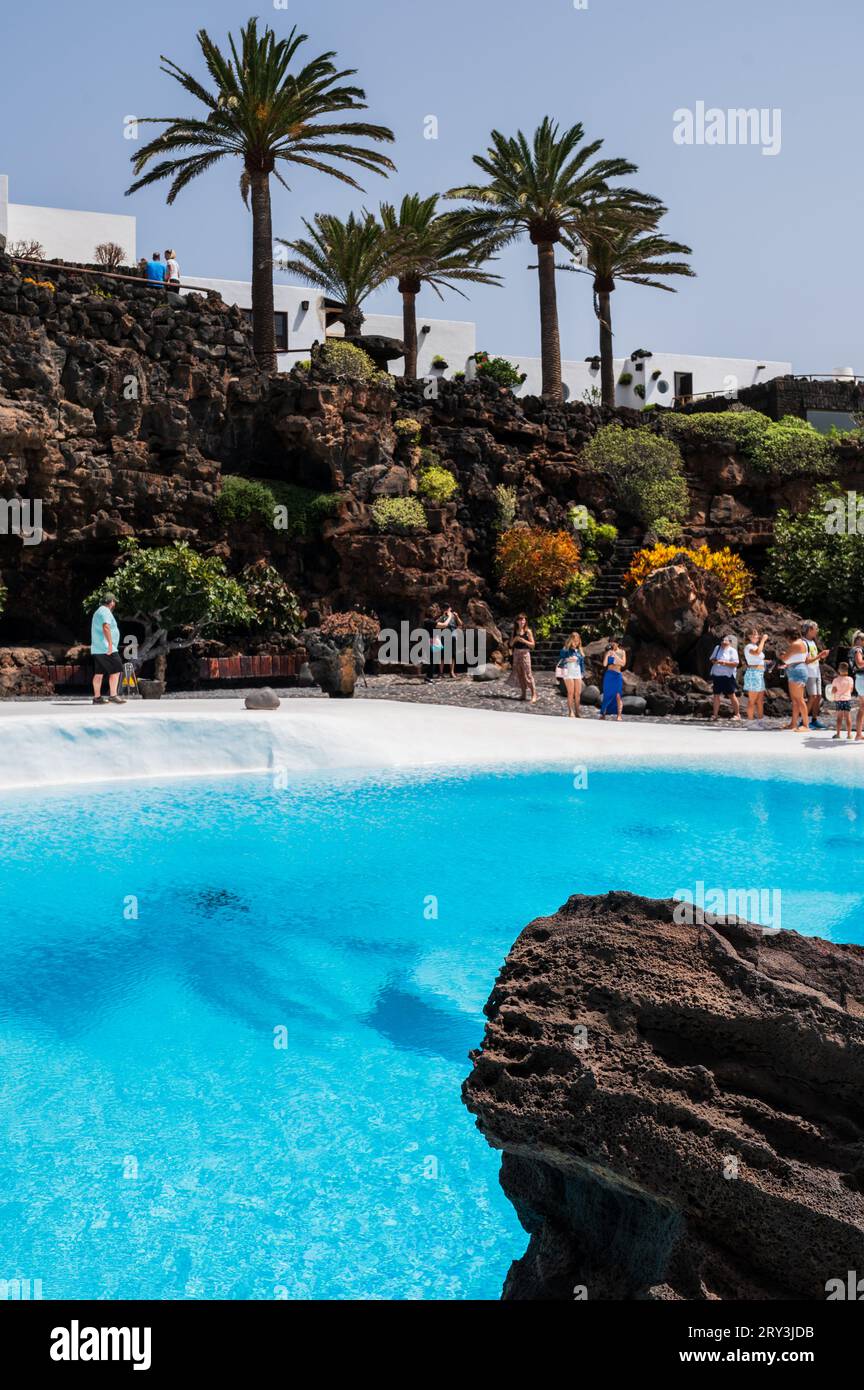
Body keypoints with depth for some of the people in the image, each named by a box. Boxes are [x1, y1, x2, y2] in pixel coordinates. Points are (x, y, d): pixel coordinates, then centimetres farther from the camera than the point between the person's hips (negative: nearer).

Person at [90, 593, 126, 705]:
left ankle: (97, 697, 7)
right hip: (106, 649, -10)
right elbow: (106, 627, -24)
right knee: (116, 670, -11)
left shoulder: (98, 611, 24)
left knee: (99, 673, 8)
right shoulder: (105, 611, -10)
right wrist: (110, 644, -27)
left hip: (97, 649, 10)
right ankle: (113, 695, -15)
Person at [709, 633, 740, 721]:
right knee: (716, 695, 6)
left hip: (727, 676, -5)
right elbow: (712, 659, 16)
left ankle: (737, 714, 6)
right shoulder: (717, 648, 13)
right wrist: (714, 661, -7)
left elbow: (735, 663, -11)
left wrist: (724, 663, -21)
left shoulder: (732, 650, -2)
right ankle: (715, 714, 12)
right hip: (716, 675, 5)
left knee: (732, 695, -2)